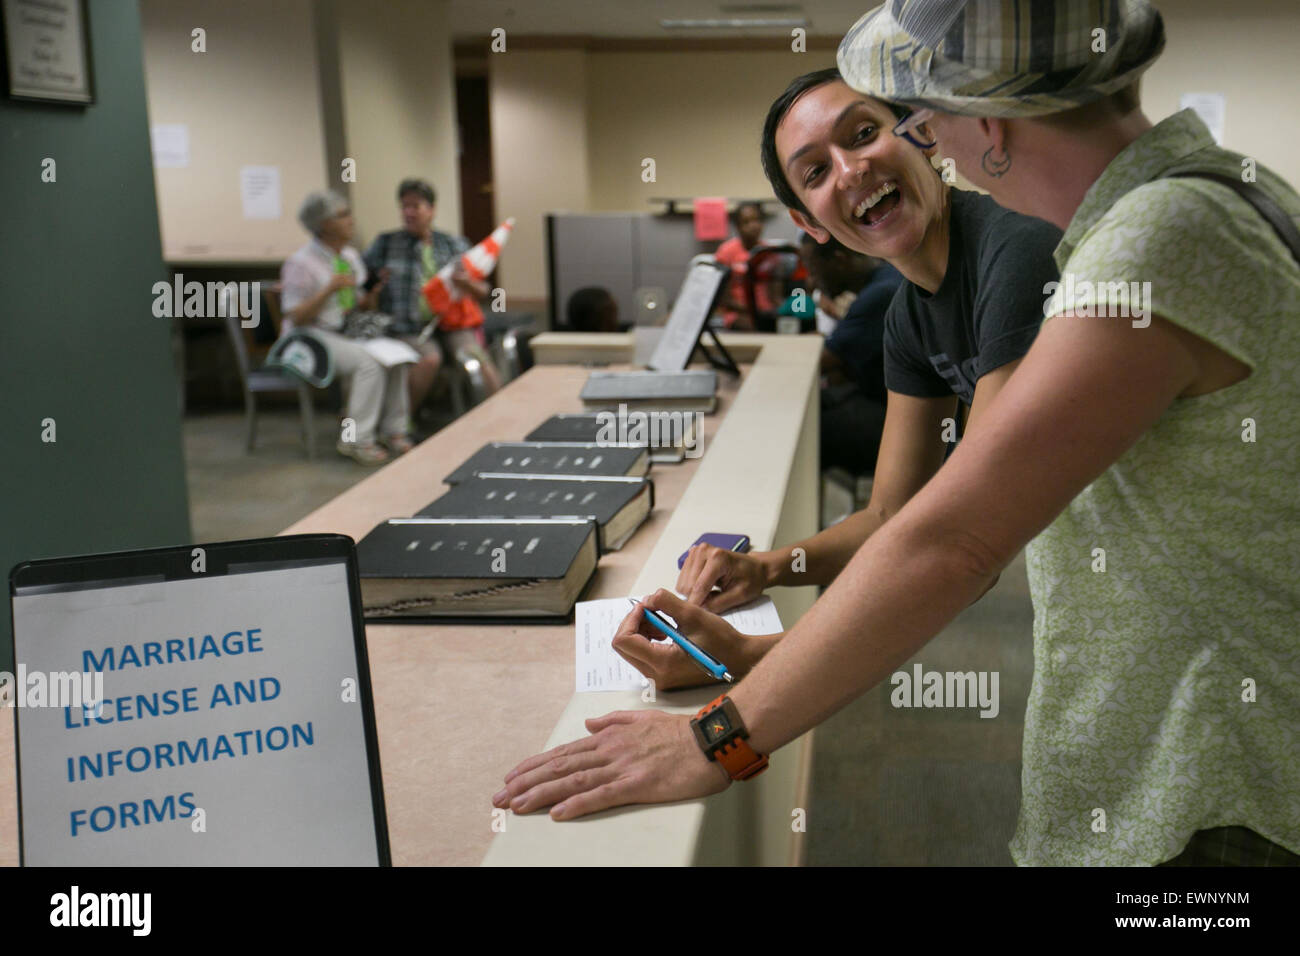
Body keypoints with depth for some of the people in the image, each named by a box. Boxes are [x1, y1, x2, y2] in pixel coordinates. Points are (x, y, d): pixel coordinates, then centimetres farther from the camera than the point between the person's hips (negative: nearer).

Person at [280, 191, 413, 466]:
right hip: (313, 337, -7)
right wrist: (329, 289, -23)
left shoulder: (350, 256, 12)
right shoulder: (301, 263, -10)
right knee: (369, 360, -31)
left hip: (347, 333, 7)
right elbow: (296, 317, -15)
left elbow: (361, 306, 17)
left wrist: (374, 292, -5)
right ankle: (357, 440, -23)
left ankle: (393, 430, -10)